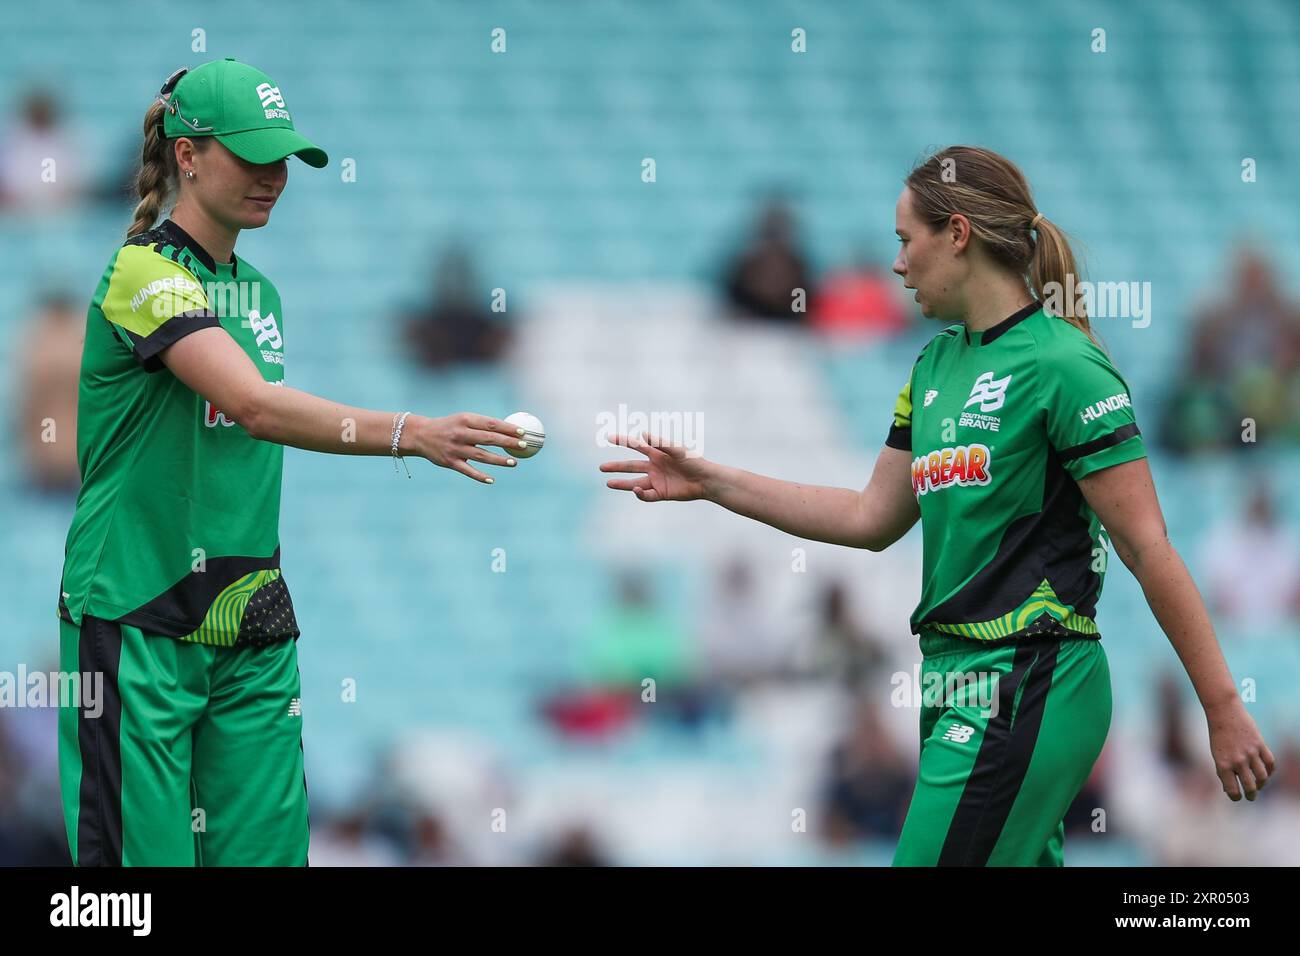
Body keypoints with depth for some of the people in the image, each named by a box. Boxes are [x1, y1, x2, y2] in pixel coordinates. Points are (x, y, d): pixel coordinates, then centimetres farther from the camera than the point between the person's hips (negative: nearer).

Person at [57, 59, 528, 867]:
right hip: (139, 619, -7)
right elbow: (253, 405, -25)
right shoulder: (145, 271, -11)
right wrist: (411, 434, -34)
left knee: (265, 844, 1)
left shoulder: (260, 293, 16)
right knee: (146, 852, -8)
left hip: (249, 631, 7)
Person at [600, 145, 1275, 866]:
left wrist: (1223, 710, -14)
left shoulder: (1062, 365, -12)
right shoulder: (937, 364, 15)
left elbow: (1148, 549, -14)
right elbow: (873, 518, 23)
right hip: (959, 685, 9)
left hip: (1023, 690, -9)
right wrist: (709, 482, 23)